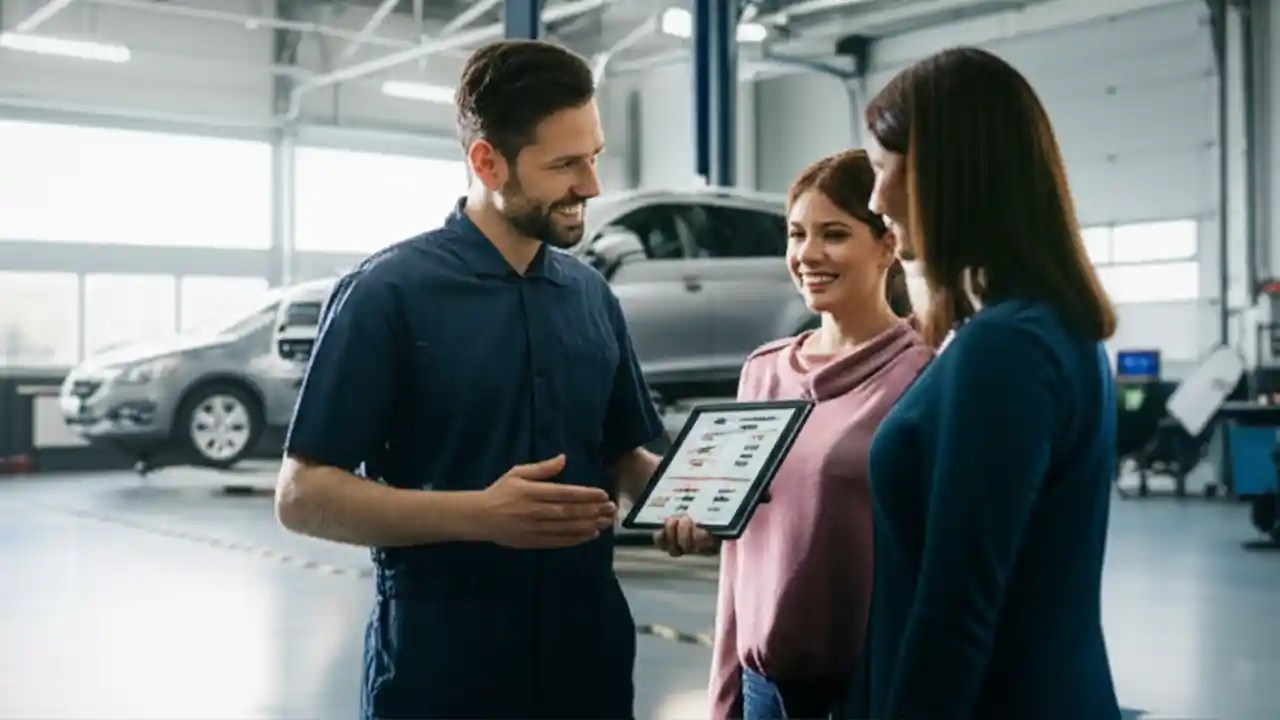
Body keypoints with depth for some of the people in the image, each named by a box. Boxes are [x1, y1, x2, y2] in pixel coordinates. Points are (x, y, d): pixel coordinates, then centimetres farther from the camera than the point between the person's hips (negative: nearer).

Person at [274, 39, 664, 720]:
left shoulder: (592, 294, 7)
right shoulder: (388, 292, -10)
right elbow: (303, 495, -12)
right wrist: (478, 515, -25)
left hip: (589, 651, 5)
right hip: (441, 662, -5)